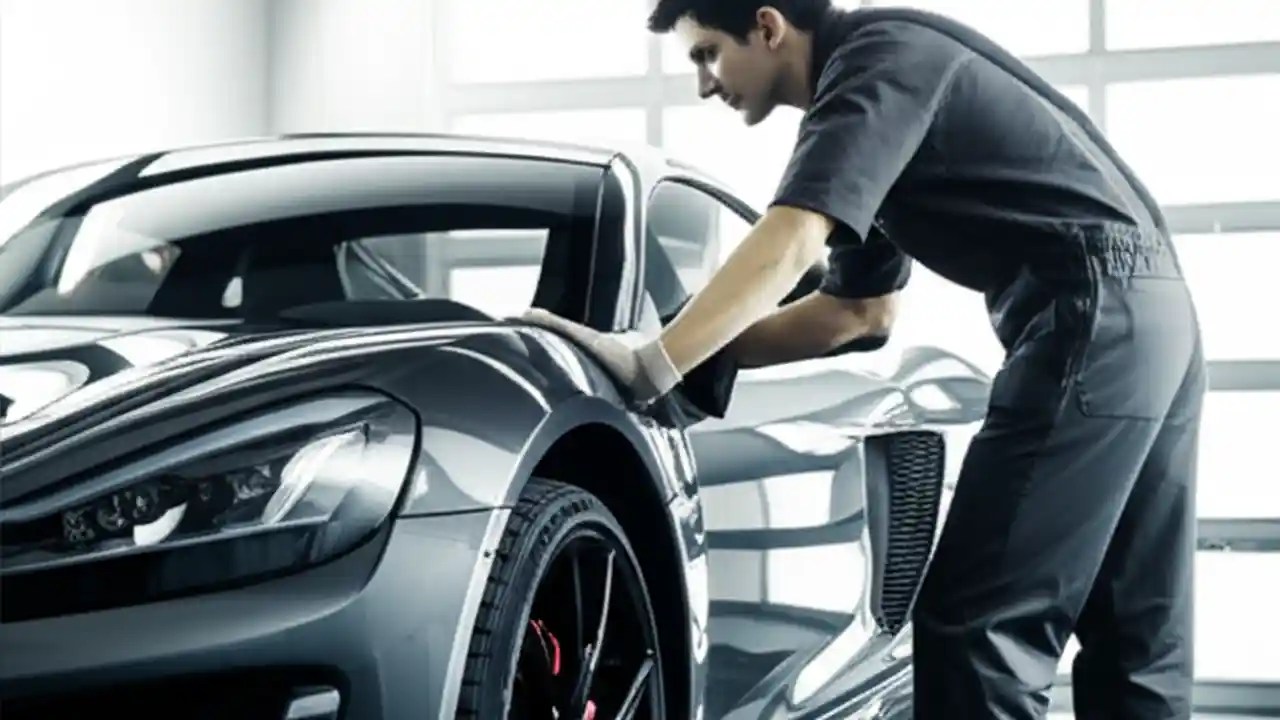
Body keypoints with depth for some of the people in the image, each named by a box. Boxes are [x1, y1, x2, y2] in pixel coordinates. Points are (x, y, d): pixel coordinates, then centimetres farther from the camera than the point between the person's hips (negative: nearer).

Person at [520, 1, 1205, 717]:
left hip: (1097, 315, -10)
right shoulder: (878, 73, 23)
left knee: (978, 631, -10)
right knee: (1135, 646, 10)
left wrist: (651, 364, -22)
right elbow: (857, 310, 25)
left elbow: (788, 244, -22)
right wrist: (702, 349, 19)